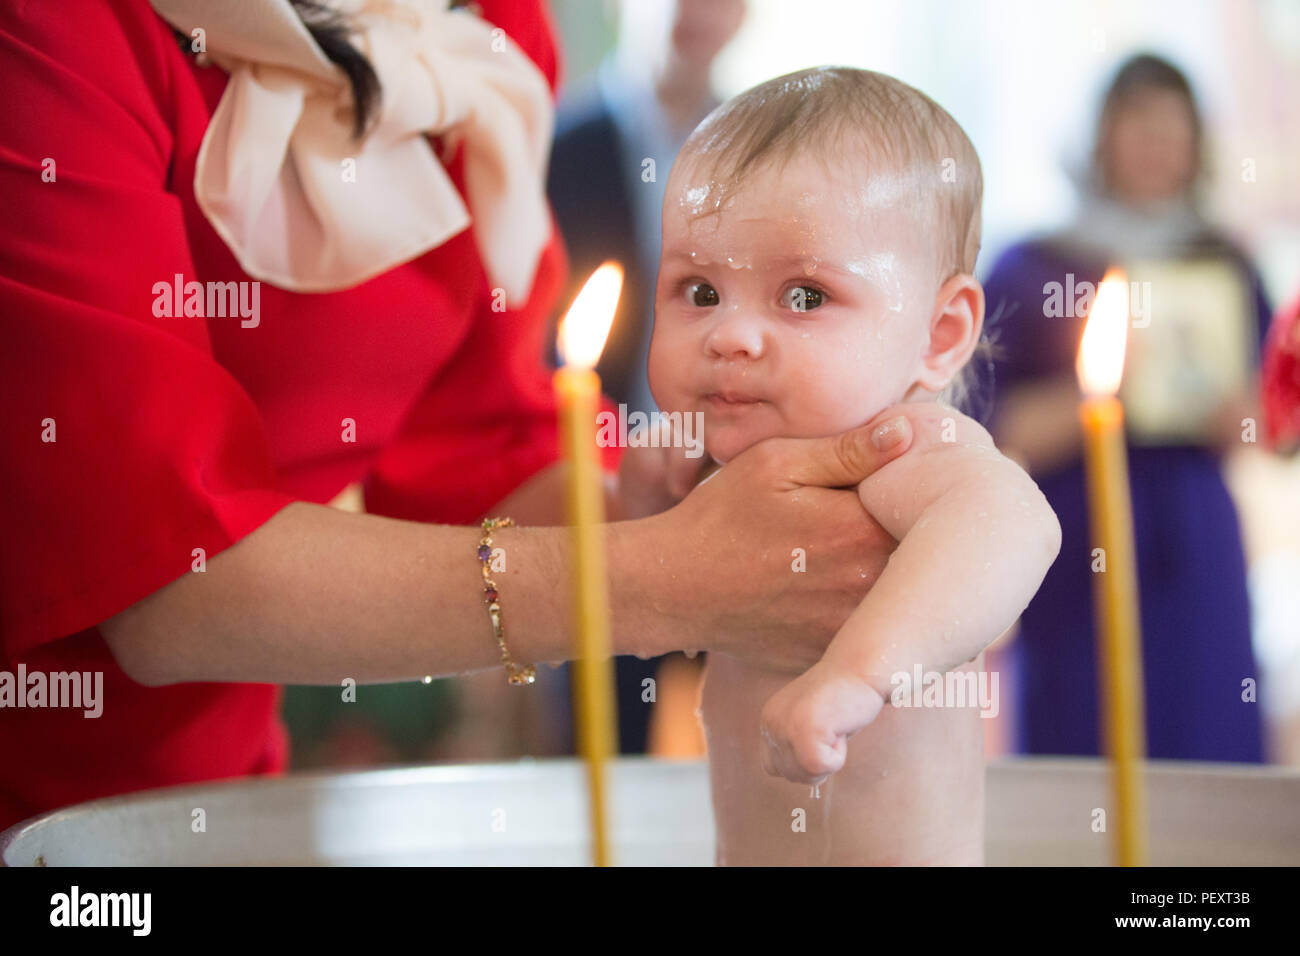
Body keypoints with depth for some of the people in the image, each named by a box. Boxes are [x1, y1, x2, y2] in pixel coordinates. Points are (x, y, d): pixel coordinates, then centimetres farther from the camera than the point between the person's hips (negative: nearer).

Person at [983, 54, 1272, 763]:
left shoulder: (1227, 269, 13)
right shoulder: (1028, 272, 3)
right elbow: (1000, 437, -4)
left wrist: (1227, 408, -10)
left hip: (1197, 552, 3)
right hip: (1077, 562, -3)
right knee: (1086, 764, -5)